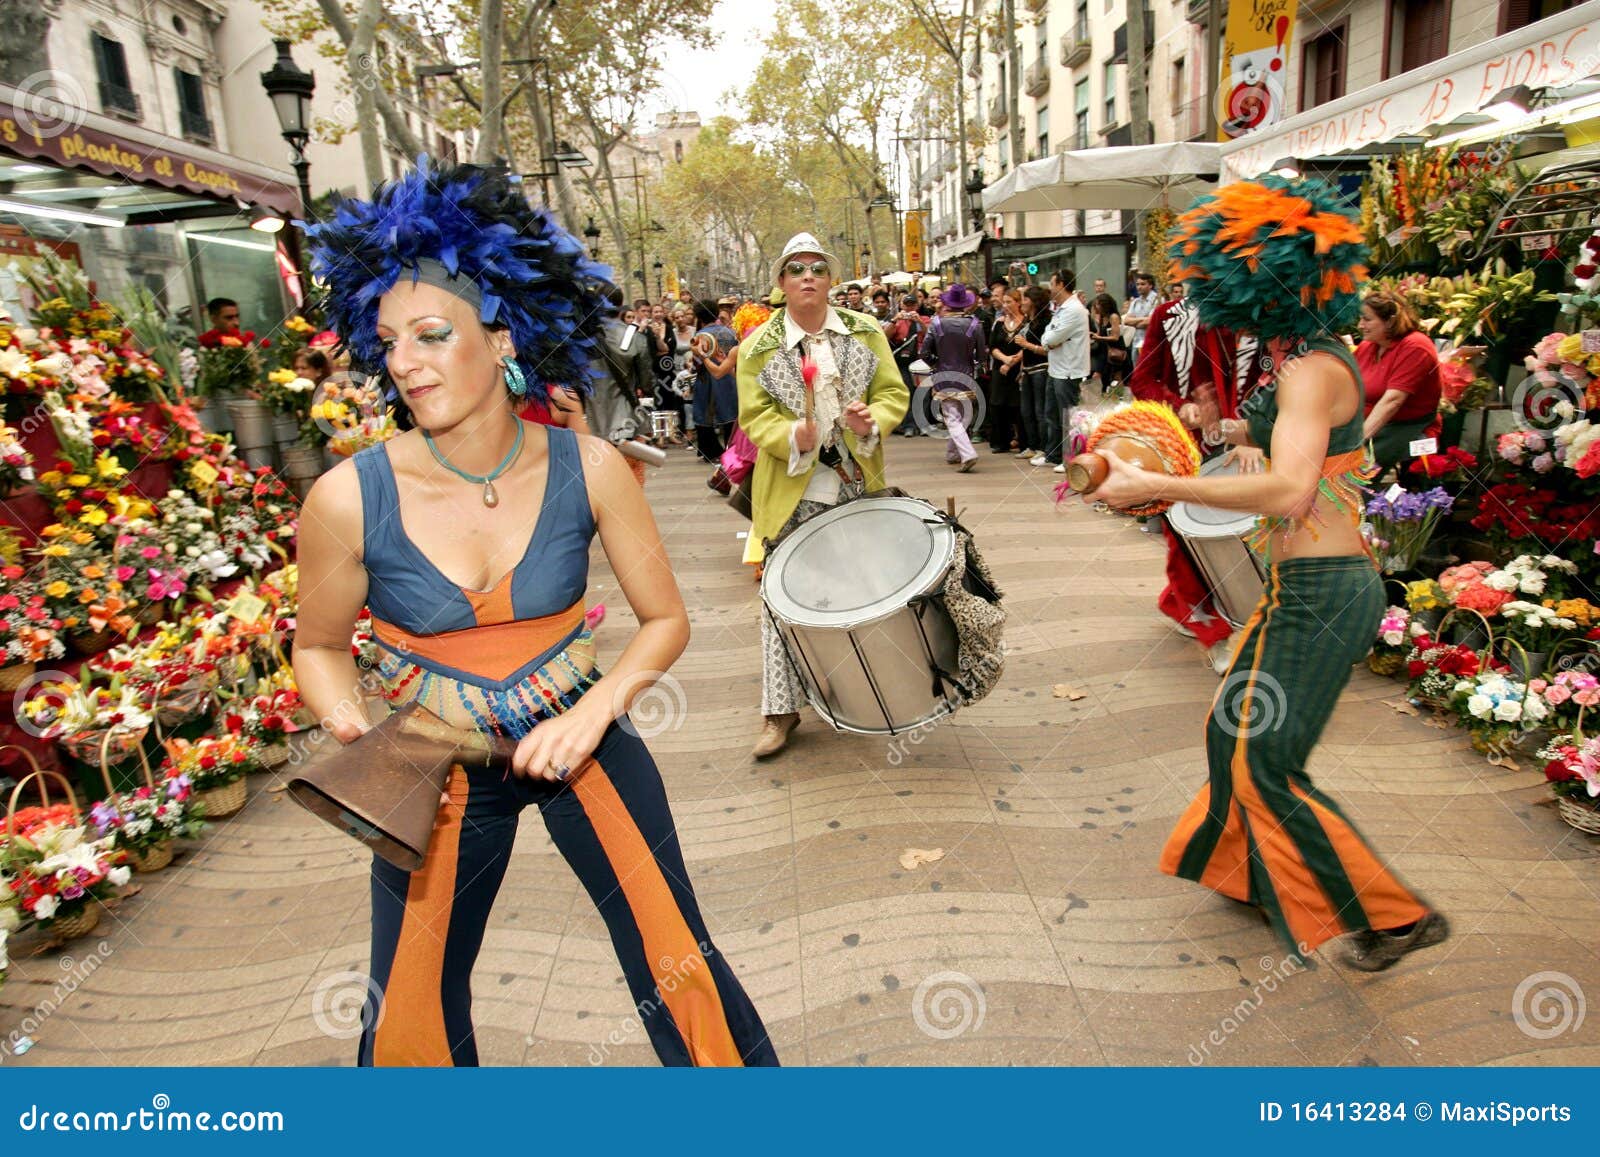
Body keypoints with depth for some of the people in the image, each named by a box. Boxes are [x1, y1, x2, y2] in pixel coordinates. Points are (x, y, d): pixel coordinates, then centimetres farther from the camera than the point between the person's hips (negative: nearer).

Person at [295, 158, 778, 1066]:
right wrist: (361, 740, -18)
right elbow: (321, 647, 0)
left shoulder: (589, 471, -17)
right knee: (410, 1018, 13)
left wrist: (592, 714, -21)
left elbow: (666, 621, -6)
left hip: (577, 733, 0)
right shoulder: (351, 499, -18)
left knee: (678, 969, 4)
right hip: (432, 767, 1)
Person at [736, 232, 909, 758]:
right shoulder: (758, 348, -2)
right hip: (791, 495, -2)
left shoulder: (866, 333, 5)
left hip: (859, 488, 3)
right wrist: (793, 437, -25)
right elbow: (755, 418, -5)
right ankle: (781, 709, 11)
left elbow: (894, 393, 5)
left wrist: (872, 420, -17)